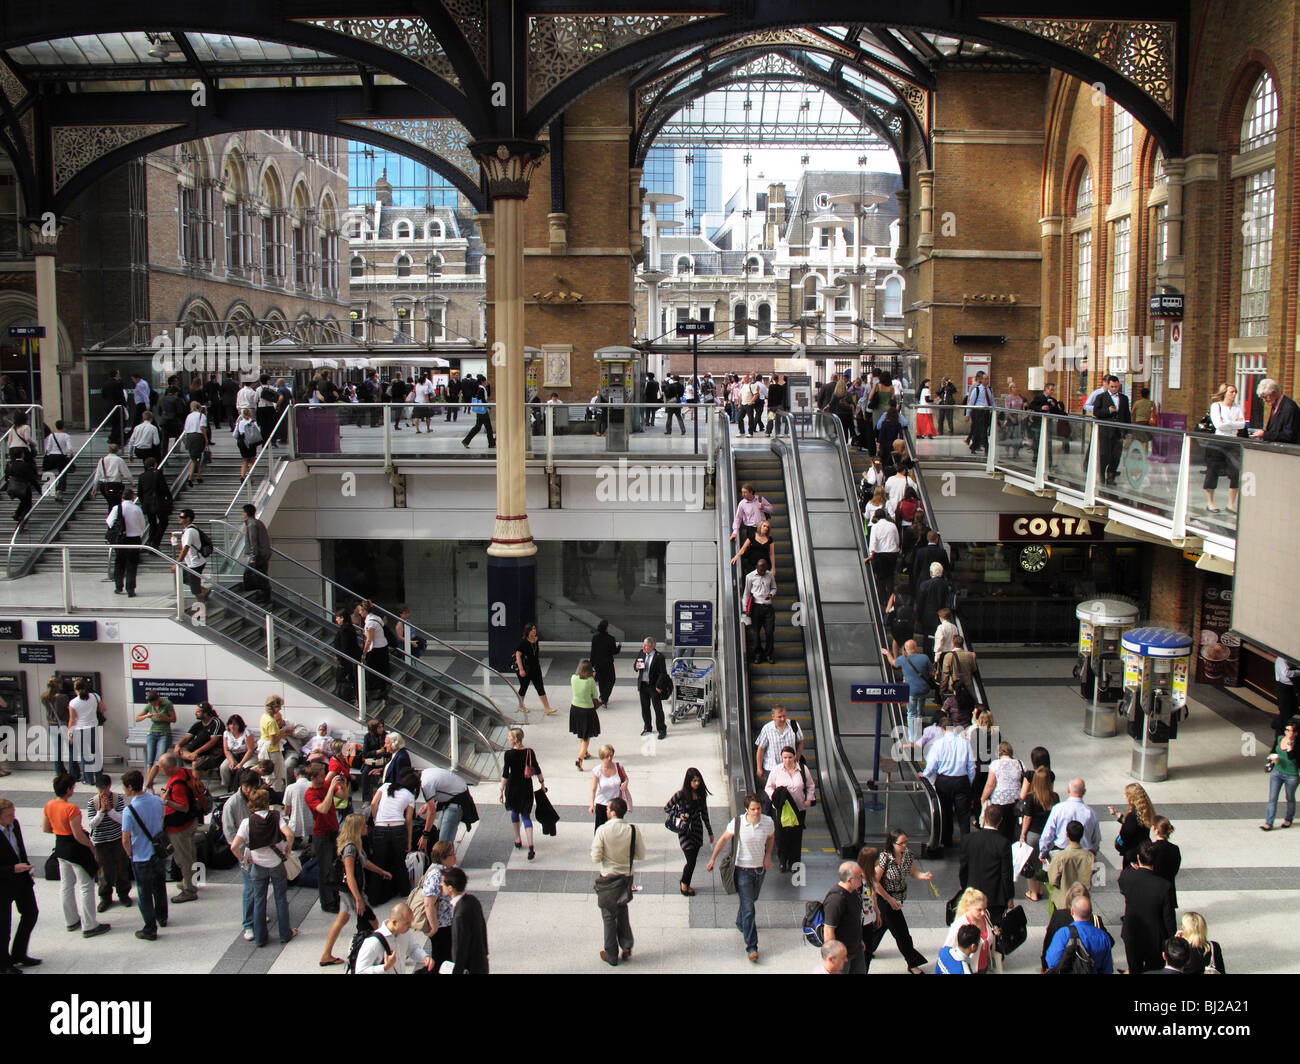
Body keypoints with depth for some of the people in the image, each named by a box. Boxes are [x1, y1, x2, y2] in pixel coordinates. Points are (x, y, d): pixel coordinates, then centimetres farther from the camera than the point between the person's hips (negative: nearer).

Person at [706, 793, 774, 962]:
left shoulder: (768, 822, -12)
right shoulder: (738, 823, -19)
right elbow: (723, 840, -4)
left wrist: (768, 856, 4)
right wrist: (712, 859, 0)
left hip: (760, 868, 4)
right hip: (742, 869, -4)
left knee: (752, 900, 25)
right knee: (748, 907, -8)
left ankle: (741, 924, 54)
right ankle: (751, 947, -4)